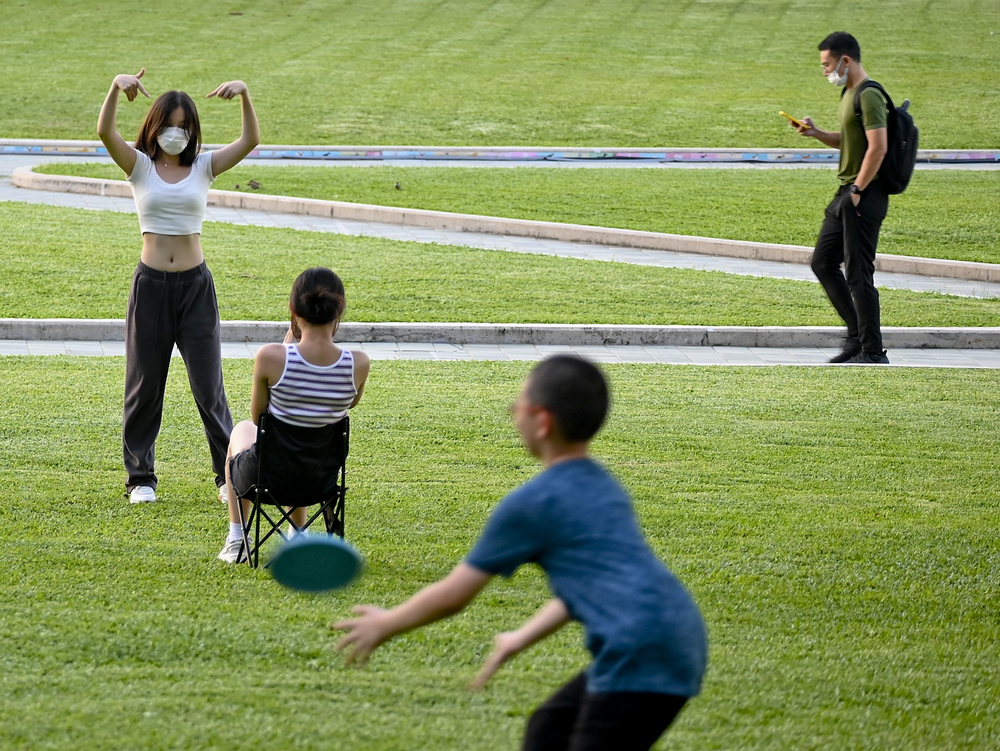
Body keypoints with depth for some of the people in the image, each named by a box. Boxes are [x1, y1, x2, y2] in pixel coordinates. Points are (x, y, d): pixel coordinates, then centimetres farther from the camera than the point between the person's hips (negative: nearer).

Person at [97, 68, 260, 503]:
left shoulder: (203, 168, 4)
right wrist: (116, 88, -33)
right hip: (151, 283, 0)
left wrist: (245, 95, -24)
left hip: (195, 285, 0)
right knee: (144, 386, 7)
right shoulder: (140, 167, 1)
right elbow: (105, 132, -17)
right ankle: (141, 478, 17)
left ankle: (229, 474, 11)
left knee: (209, 386, 1)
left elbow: (250, 141, -8)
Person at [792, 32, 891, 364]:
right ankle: (858, 336, 19)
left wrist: (857, 191, -20)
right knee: (823, 263, 13)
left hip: (865, 196, -11)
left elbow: (878, 147, -23)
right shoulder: (848, 93, 16)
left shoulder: (869, 95, -16)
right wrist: (816, 132, 9)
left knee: (858, 274, -8)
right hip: (847, 193, 11)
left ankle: (872, 353, -3)